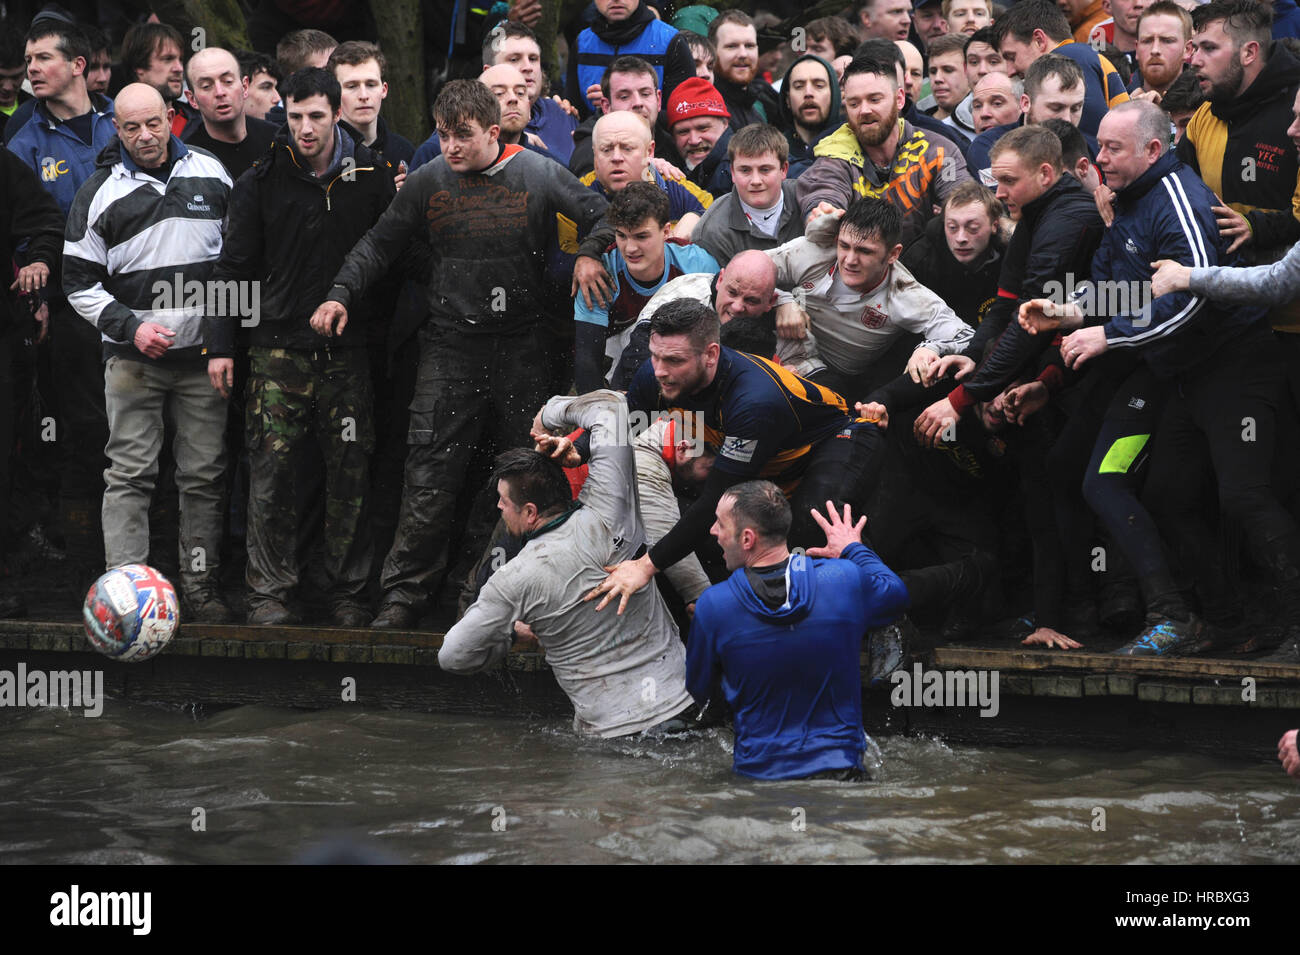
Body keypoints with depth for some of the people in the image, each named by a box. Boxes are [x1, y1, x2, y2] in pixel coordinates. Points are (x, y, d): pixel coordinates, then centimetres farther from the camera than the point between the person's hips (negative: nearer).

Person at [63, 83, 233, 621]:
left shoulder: (211, 173, 7)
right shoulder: (99, 194, -1)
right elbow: (79, 283, 0)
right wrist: (130, 327, -13)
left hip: (204, 351, 2)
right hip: (133, 357, -2)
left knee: (205, 475, 4)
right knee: (129, 475, -6)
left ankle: (201, 587, 11)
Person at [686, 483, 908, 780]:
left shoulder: (713, 605, -14)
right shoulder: (846, 578, -10)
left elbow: (698, 691, 4)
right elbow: (897, 595, 15)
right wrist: (854, 549, 29)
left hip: (757, 774, -2)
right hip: (840, 769, 2)